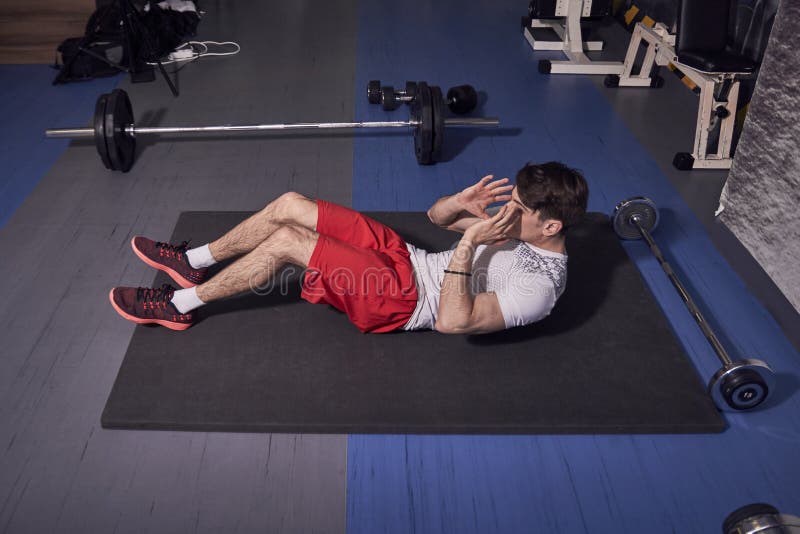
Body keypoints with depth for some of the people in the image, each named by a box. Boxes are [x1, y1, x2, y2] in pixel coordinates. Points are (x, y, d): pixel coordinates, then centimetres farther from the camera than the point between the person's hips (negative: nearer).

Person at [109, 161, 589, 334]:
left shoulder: (540, 285, -20)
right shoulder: (523, 222, 7)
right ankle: (193, 262, 15)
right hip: (404, 256, 9)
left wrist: (470, 242, -32)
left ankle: (180, 304, -2)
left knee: (286, 241, -21)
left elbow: (453, 322, -32)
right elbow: (437, 217, 14)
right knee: (289, 205, -3)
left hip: (402, 302, -9)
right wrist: (465, 203, -8)